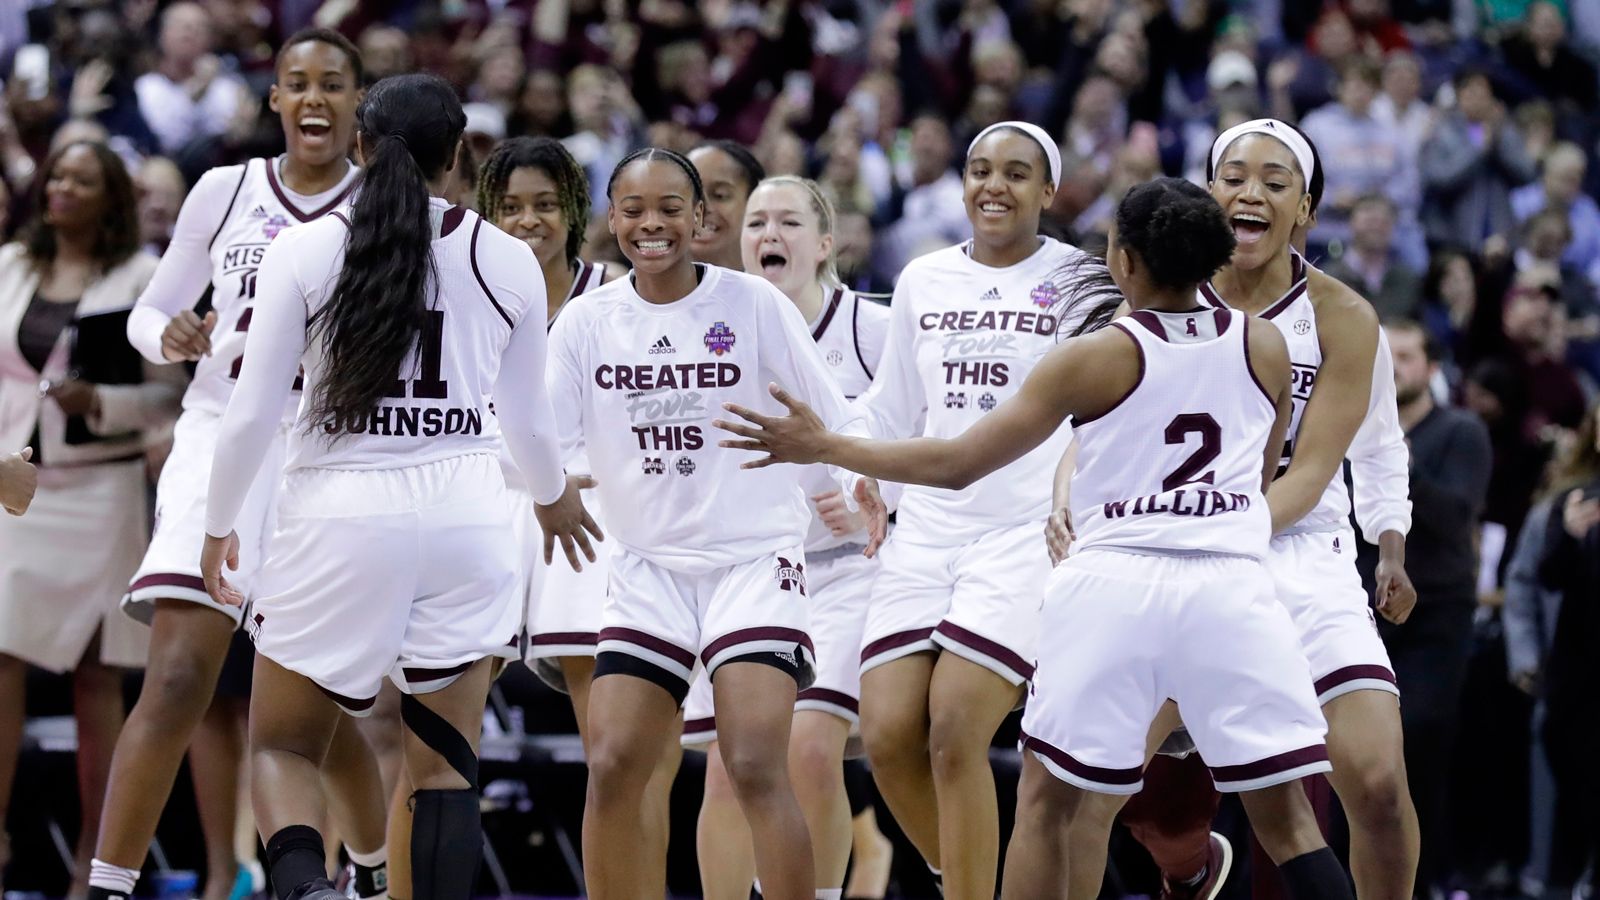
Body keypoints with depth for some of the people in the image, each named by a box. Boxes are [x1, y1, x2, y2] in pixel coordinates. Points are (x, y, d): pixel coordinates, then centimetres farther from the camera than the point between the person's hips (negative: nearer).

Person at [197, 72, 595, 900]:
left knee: (281, 746, 10)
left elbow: (253, 412, -1)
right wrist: (553, 497, 36)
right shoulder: (507, 262, 3)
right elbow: (527, 420, 15)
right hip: (464, 513, 1)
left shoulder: (303, 251, -3)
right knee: (445, 767, 8)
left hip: (339, 515, -1)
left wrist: (219, 526, 15)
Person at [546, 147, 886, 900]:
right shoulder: (588, 321, 3)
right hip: (649, 570, 3)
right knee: (611, 770, -4)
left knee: (756, 769, -17)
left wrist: (866, 480, -17)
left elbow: (831, 414, -1)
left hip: (755, 558, -3)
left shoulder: (751, 303, -5)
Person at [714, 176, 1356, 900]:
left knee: (1047, 798, 10)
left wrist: (824, 448, 8)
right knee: (1284, 813, 3)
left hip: (1114, 582, -2)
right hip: (1231, 586, 2)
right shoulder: (1265, 349, 7)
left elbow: (957, 463, -1)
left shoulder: (1098, 357, -2)